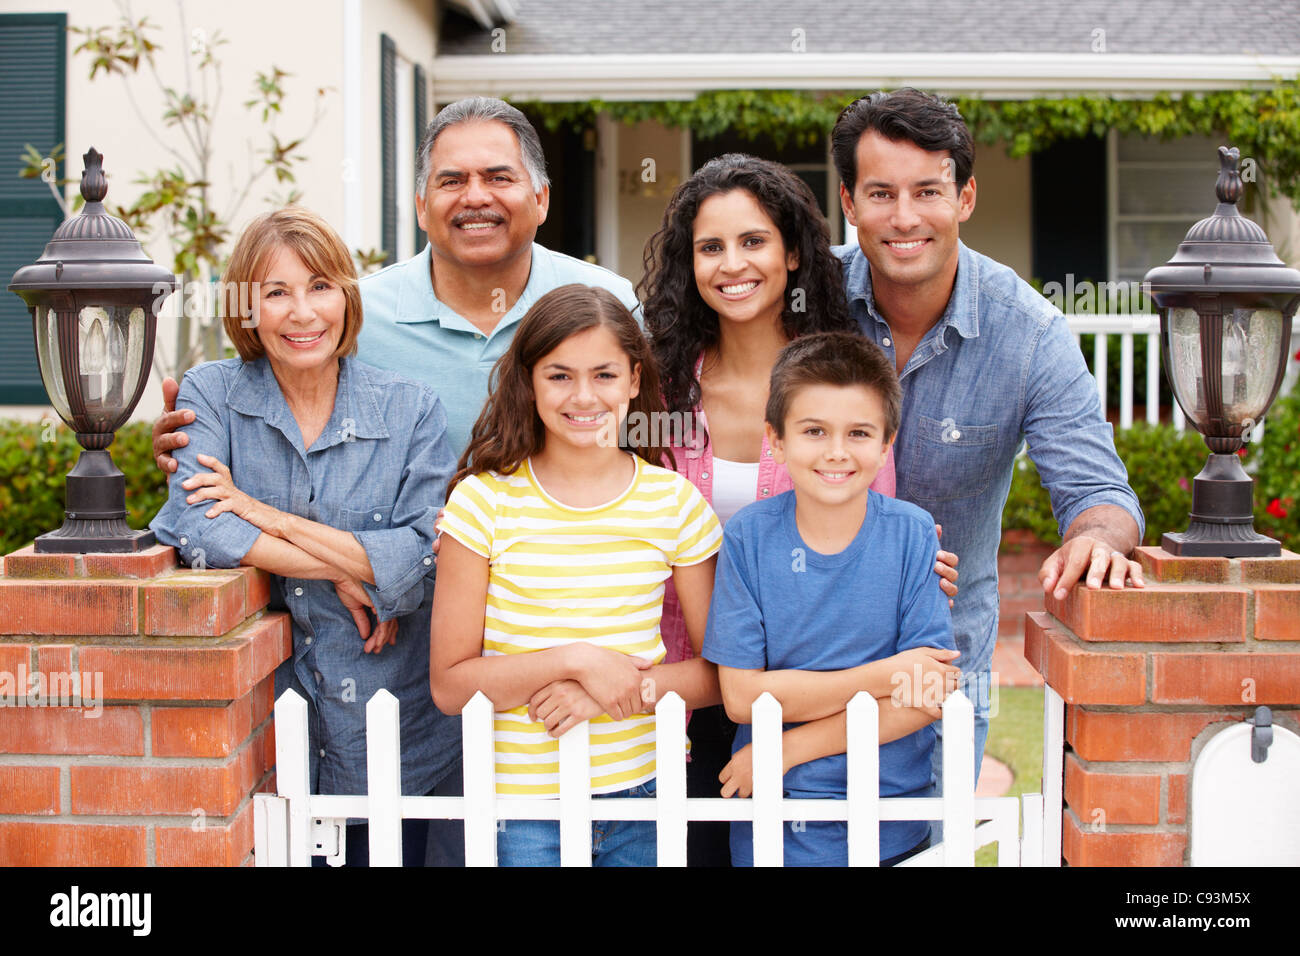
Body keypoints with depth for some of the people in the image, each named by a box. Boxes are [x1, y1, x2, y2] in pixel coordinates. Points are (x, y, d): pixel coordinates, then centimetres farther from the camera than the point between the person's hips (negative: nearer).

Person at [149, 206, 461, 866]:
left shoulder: (410, 410, -1)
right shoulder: (213, 393, -1)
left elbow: (426, 559, -12)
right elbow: (192, 528, -15)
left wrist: (270, 517, -16)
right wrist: (339, 569, -15)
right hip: (255, 721, 0)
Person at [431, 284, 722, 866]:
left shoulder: (674, 502, 0)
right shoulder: (483, 502, -7)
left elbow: (722, 671, 2)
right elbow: (449, 685, -7)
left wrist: (625, 691, -15)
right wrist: (576, 660, -19)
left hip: (645, 795, 2)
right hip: (522, 800, -2)